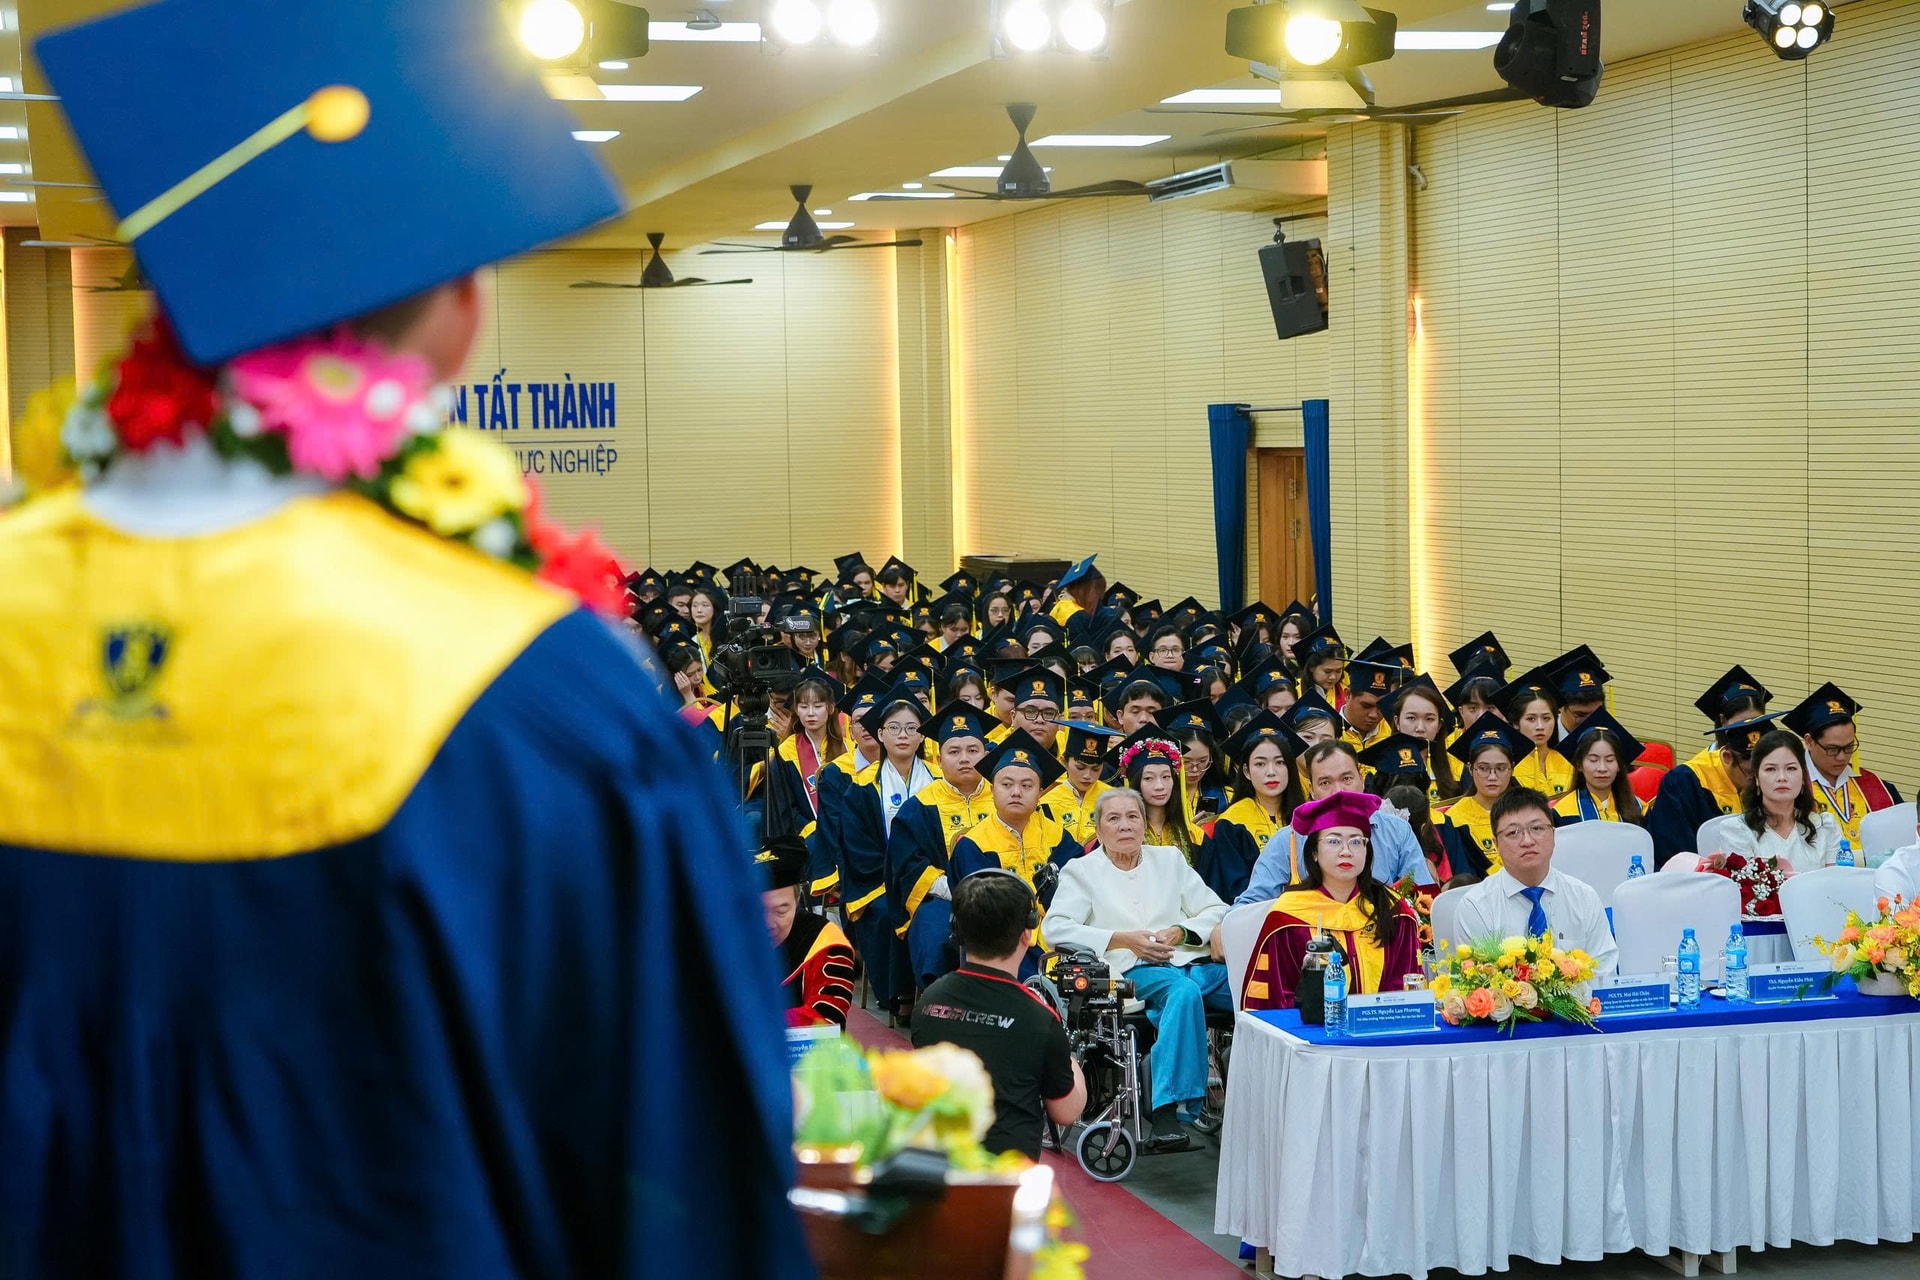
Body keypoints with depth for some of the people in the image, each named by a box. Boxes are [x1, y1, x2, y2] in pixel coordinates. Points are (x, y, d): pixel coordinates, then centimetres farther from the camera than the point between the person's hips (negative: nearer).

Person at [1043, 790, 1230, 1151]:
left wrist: (1180, 932, -1)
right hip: (1136, 972, -3)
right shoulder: (1081, 870, 16)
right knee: (1183, 990, -40)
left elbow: (1216, 911, 20)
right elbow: (1055, 928, 2)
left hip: (1194, 962, 3)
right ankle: (1165, 1116, -46)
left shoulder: (1170, 859, 26)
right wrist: (1123, 939, -7)